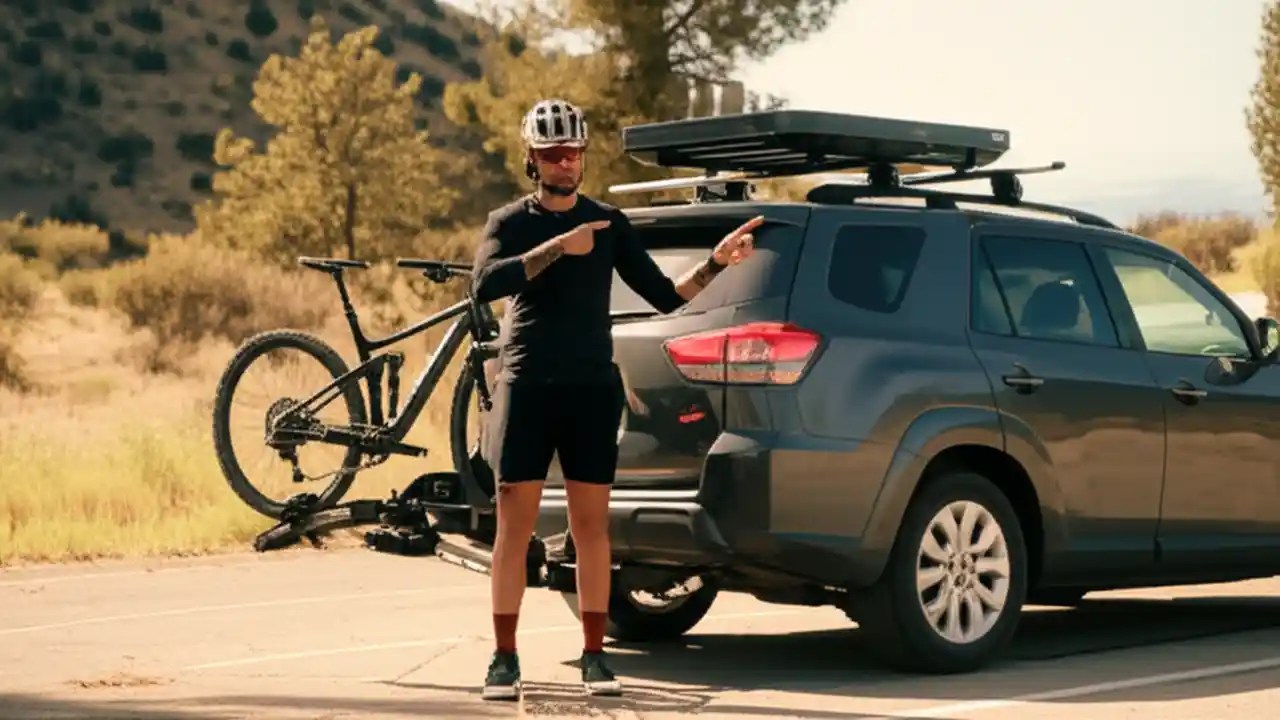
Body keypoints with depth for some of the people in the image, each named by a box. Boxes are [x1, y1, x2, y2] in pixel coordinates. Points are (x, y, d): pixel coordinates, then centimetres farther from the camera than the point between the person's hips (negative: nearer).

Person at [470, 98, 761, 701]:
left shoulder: (608, 224, 10)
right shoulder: (510, 222, 3)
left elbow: (666, 296, 8)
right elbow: (484, 284, -17)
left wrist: (717, 261, -6)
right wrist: (558, 247, -24)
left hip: (592, 387, 2)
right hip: (526, 385, -1)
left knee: (591, 526, 3)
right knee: (515, 525, -1)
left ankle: (594, 657, 9)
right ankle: (504, 659, 3)